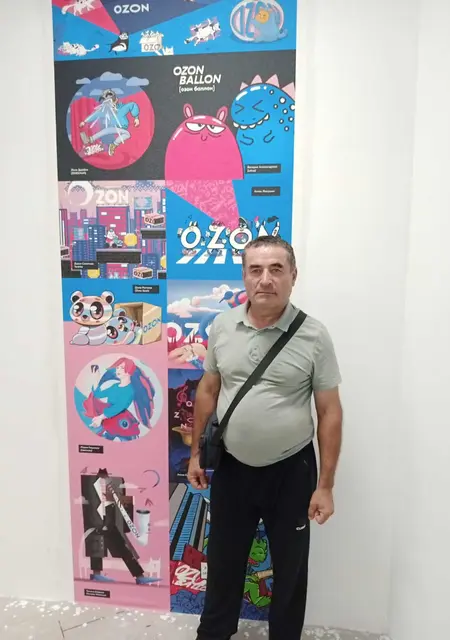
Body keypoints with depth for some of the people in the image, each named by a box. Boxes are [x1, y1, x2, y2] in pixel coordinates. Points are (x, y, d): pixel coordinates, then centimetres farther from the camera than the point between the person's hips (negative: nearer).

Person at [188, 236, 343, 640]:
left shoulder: (314, 336, -14)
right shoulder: (222, 326, -5)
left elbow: (330, 413, -9)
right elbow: (208, 391, 5)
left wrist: (325, 485, -8)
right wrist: (196, 452, 7)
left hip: (291, 470, -2)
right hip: (231, 467, 3)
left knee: (290, 567, 19)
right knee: (223, 560, 22)